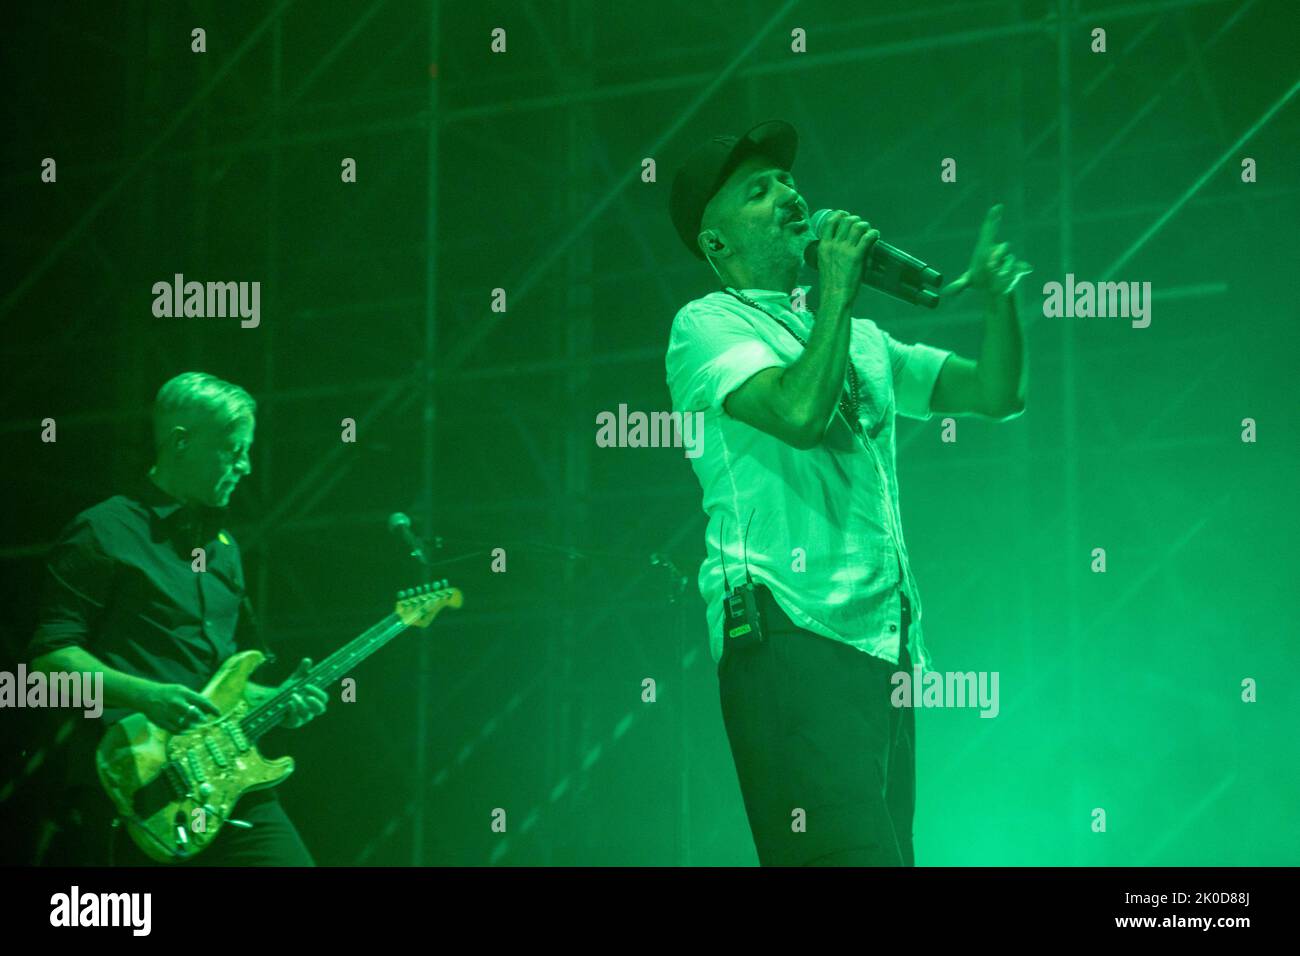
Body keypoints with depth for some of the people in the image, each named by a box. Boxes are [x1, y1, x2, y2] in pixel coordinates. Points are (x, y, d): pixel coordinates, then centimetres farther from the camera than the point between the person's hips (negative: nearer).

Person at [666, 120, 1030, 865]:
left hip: (885, 644, 7)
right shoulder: (707, 324, 2)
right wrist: (838, 288, -8)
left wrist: (999, 297, 4)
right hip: (788, 637, -7)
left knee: (890, 852, 4)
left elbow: (996, 394, 21)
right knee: (854, 856, -20)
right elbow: (800, 412, -16)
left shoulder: (861, 338, 24)